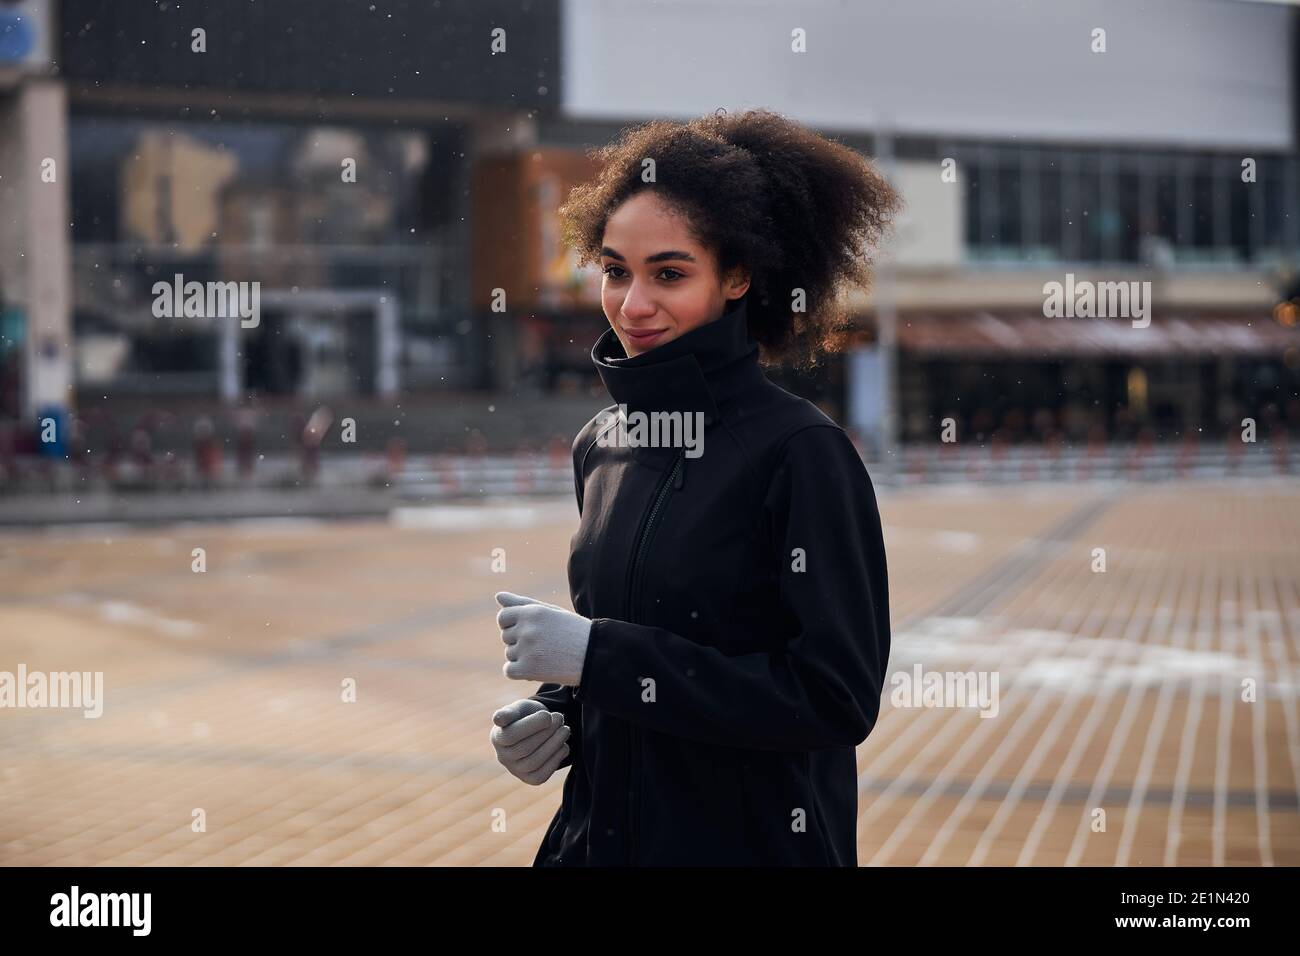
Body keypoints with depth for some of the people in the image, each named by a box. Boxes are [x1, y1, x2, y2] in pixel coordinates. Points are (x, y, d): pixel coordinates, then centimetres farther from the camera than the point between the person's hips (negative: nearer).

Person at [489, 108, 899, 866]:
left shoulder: (802, 452, -16)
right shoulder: (601, 444, 4)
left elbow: (838, 698, -21)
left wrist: (596, 654, -21)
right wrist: (558, 714, -4)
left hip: (754, 839, -6)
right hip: (599, 831, 6)